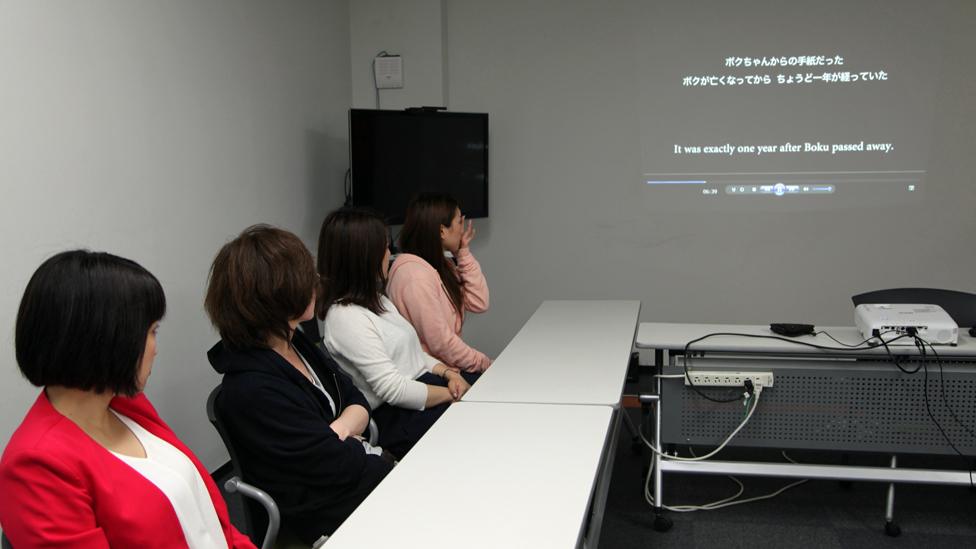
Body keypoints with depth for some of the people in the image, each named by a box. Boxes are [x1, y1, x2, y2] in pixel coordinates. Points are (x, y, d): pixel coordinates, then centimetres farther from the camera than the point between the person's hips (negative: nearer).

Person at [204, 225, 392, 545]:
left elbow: (358, 405, 5)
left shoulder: (295, 344, 1)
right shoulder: (254, 390, -27)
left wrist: (339, 430, -18)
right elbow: (341, 467, -23)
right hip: (335, 517, -8)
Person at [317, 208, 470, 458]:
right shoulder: (345, 317, -17)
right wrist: (452, 394, -13)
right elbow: (395, 390, -20)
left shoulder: (375, 299, 14)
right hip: (399, 418, -9)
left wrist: (449, 373, 0)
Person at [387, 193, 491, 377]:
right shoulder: (415, 275, -21)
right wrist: (484, 364, -11)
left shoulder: (440, 265, 9)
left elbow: (479, 303, 5)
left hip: (447, 366, 9)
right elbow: (440, 343, -22)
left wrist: (464, 253, 0)